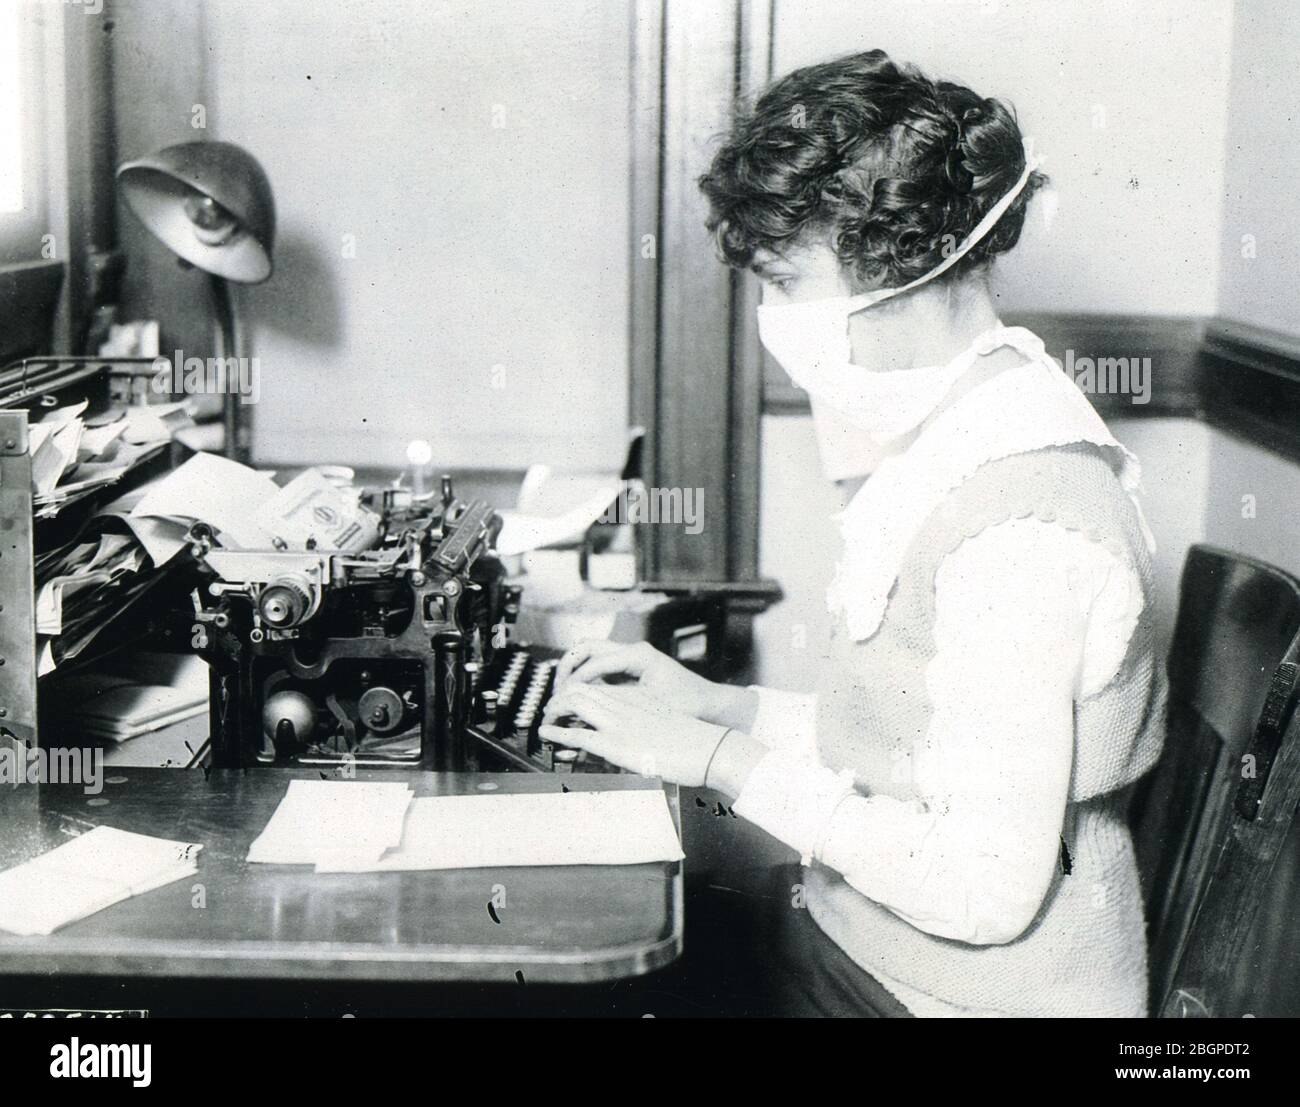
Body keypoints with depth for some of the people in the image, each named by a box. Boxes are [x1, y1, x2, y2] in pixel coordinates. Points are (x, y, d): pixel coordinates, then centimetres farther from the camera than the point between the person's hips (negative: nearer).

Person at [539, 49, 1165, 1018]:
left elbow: (985, 890, -27)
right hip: (860, 936, 8)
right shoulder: (954, 441, 5)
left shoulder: (1021, 529, -26)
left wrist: (725, 759, -19)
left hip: (963, 992, -8)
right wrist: (720, 707, 5)